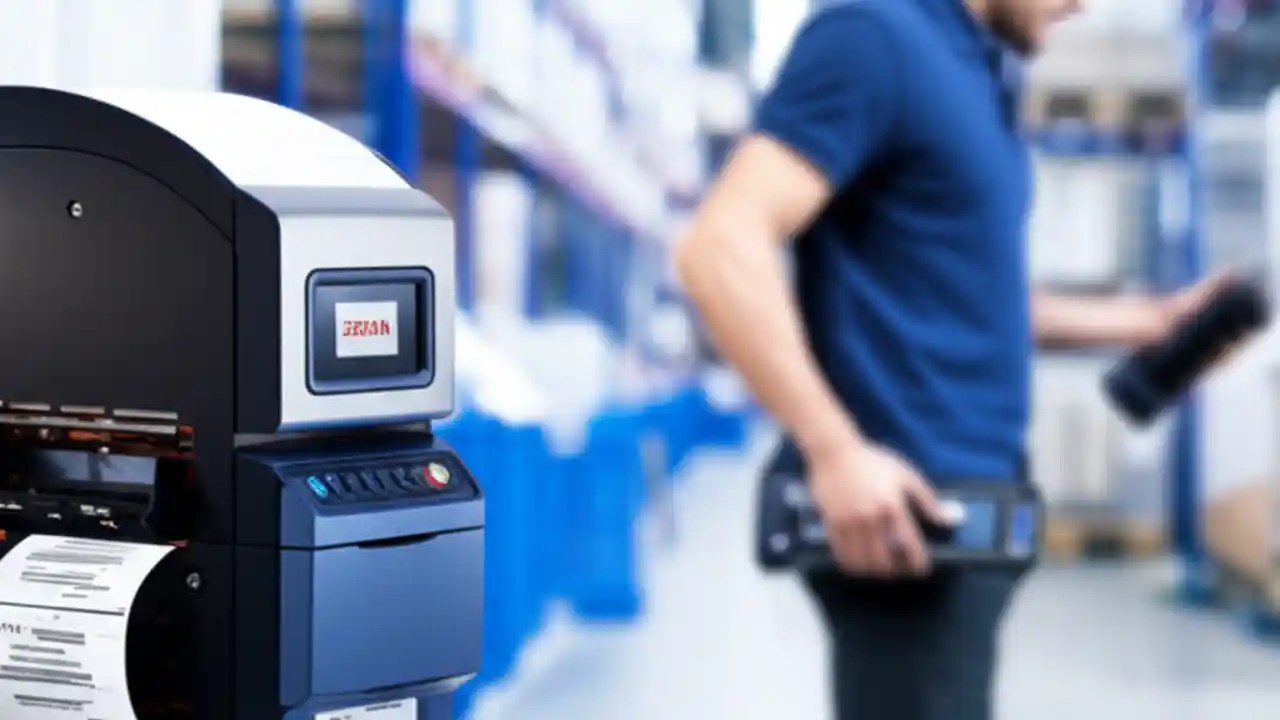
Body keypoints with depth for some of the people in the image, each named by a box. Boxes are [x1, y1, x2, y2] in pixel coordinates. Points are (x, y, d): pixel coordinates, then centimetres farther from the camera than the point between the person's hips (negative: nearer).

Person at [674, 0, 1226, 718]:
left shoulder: (976, 71, 15)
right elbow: (720, 247, -21)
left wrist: (1148, 320, 22)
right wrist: (835, 452, -26)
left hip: (965, 497, 10)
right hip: (900, 505, -9)